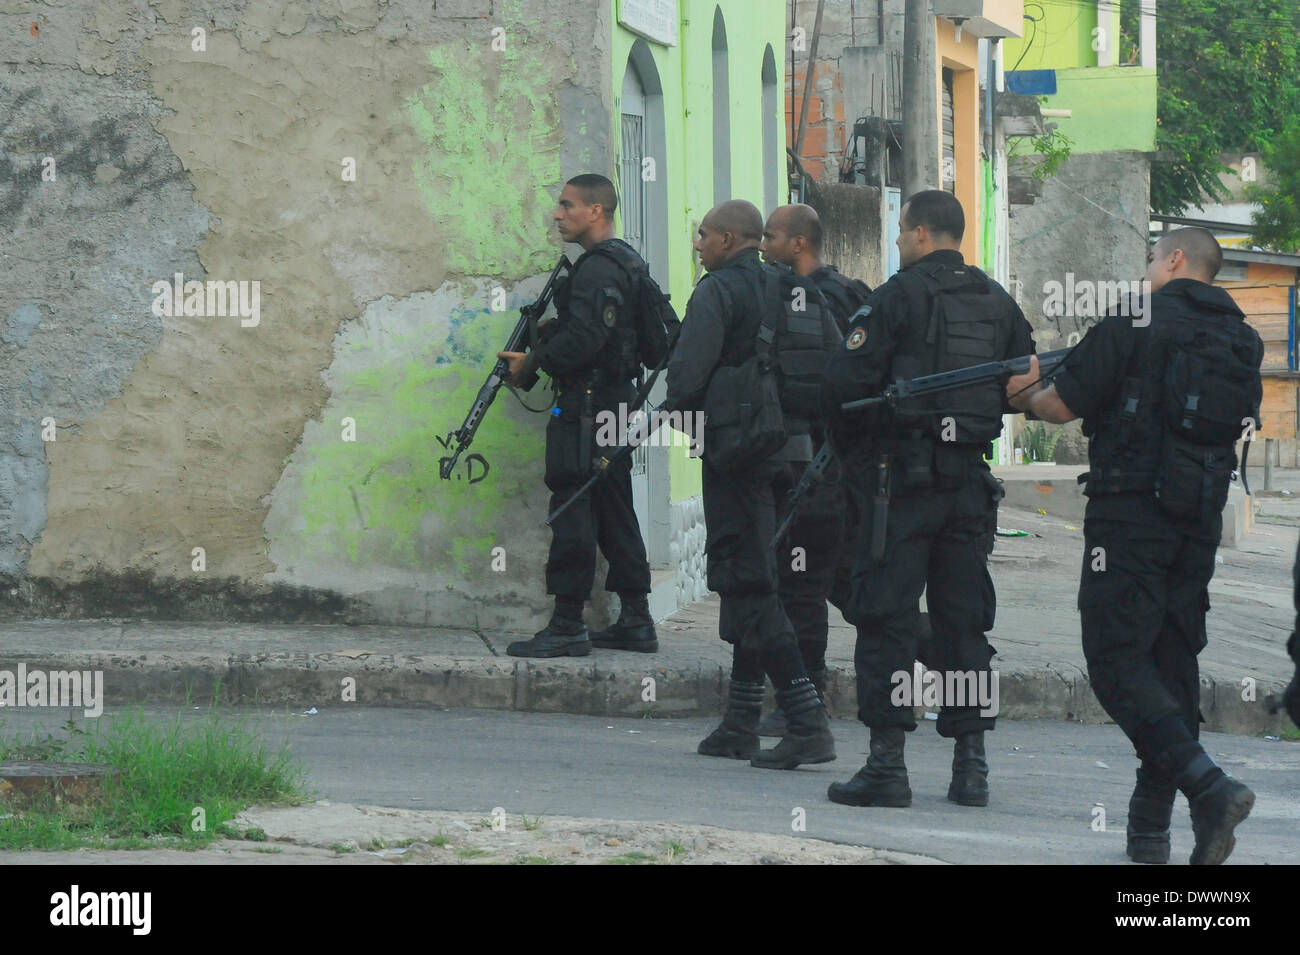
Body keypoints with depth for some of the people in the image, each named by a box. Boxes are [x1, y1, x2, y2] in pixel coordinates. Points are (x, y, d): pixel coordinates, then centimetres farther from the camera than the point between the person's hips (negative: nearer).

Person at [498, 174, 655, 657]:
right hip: (615, 400, 10)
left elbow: (583, 339, -24)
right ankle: (635, 621, 15)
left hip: (585, 407, -10)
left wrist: (532, 362, -13)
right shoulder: (624, 261, 18)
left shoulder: (598, 269, -15)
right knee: (614, 512, 13)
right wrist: (548, 333, 9)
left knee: (573, 508, -8)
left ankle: (567, 625, -8)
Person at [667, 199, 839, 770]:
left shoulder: (718, 293, -9)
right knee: (751, 586, 16)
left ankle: (808, 723, -17)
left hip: (736, 452, -8)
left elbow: (687, 375, -16)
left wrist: (677, 409, 4)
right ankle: (741, 725, 19)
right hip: (792, 448, 8)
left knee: (748, 587, -7)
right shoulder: (801, 293, 13)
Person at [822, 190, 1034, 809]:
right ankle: (970, 764, 10)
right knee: (963, 619, 11)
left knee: (886, 618, -2)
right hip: (970, 479, 6)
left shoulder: (898, 297, -8)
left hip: (902, 476, -6)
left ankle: (887, 763, -5)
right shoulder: (999, 303, 10)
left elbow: (845, 383, -11)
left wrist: (851, 451, 5)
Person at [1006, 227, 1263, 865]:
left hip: (1130, 511, -7)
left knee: (1116, 658, -7)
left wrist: (1024, 392, 19)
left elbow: (1061, 406, -4)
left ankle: (1207, 787, -26)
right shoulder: (1242, 340, 11)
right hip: (1201, 519, 7)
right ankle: (1150, 826, 14)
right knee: (1173, 660, 12)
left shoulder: (1134, 324, -8)